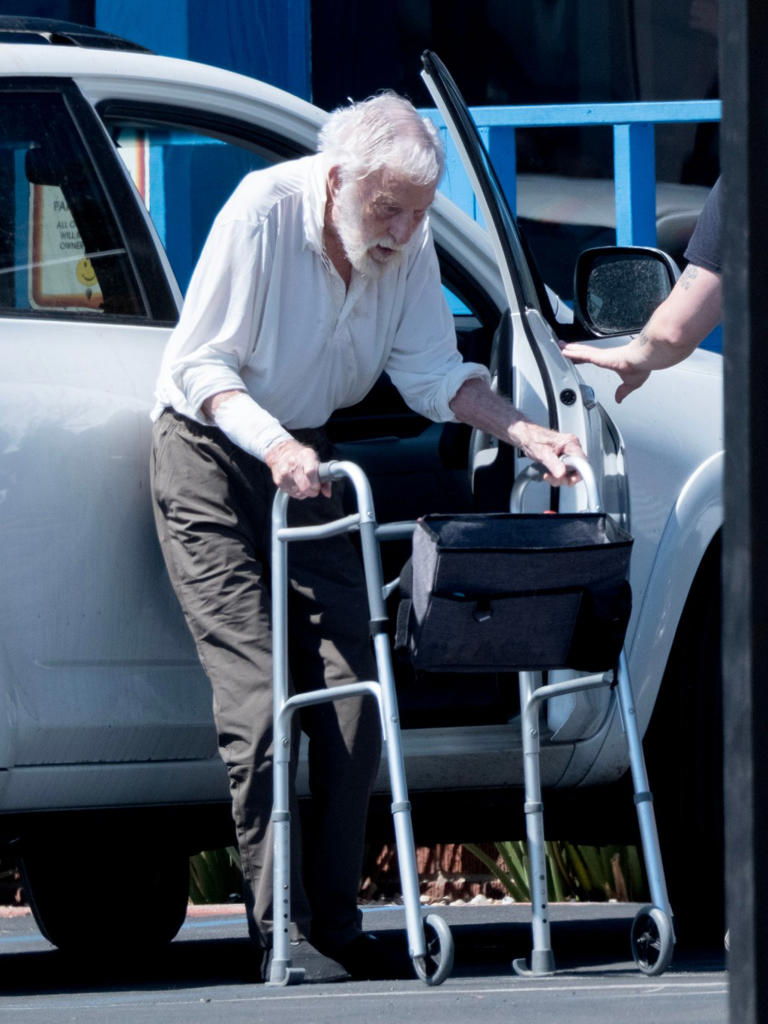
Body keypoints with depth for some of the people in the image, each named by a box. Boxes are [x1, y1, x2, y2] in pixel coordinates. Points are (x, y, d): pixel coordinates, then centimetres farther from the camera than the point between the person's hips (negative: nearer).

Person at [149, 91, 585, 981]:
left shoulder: (407, 244, -7)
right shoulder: (262, 212, -23)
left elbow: (432, 372, -2)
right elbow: (202, 364, -21)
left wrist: (526, 434, -17)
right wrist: (271, 442, -37)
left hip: (304, 455, 5)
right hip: (209, 451, -5)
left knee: (351, 682, -5)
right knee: (257, 696, -14)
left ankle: (334, 921, 0)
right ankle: (276, 930, -12)